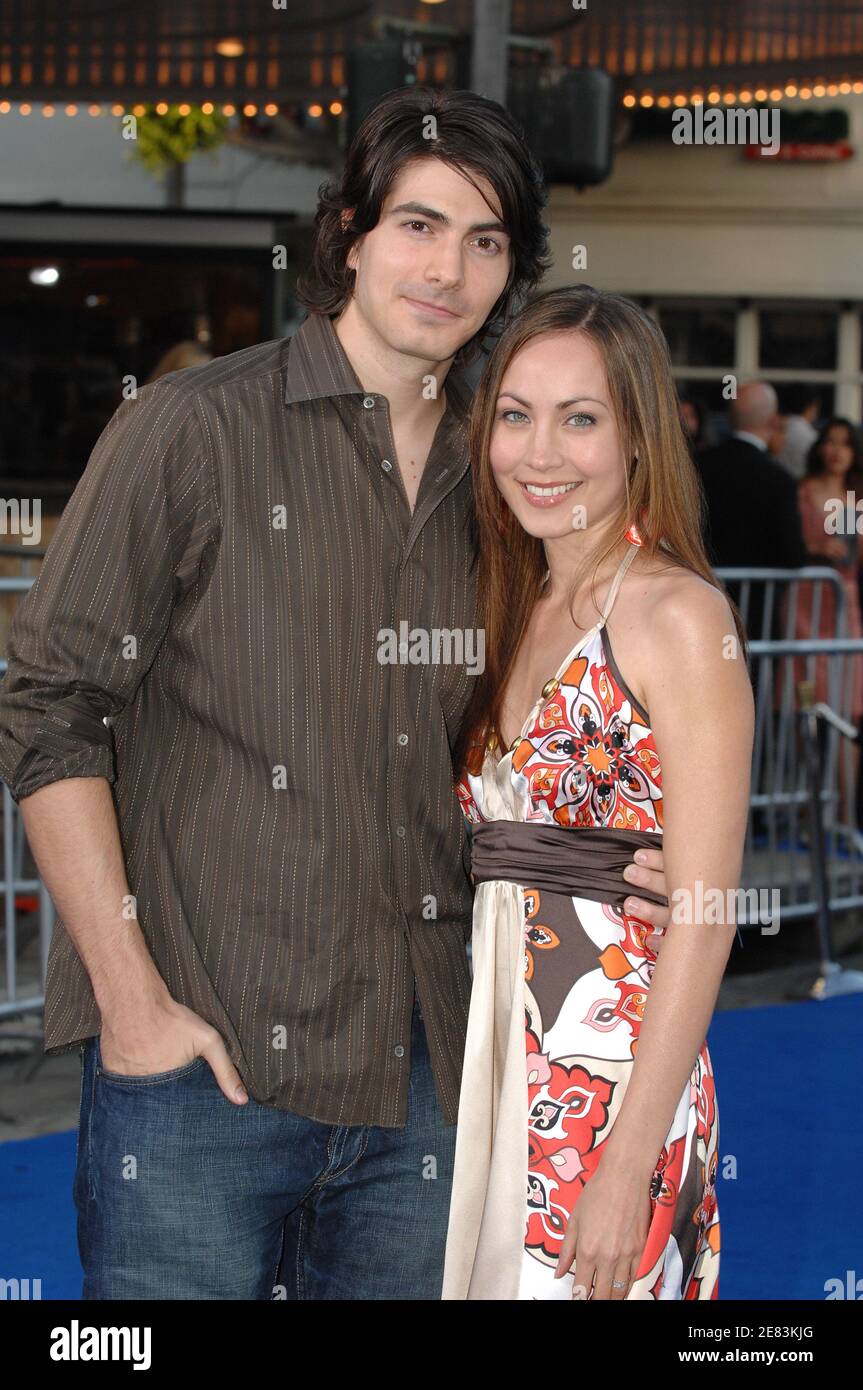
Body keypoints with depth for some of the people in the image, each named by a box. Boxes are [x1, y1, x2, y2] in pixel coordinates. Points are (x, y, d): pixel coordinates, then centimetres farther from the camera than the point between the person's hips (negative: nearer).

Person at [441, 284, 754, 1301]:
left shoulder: (677, 614, -11)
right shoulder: (516, 613, 12)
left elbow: (702, 913, -15)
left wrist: (629, 1161, -19)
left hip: (618, 1068, -7)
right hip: (495, 1047, 7)